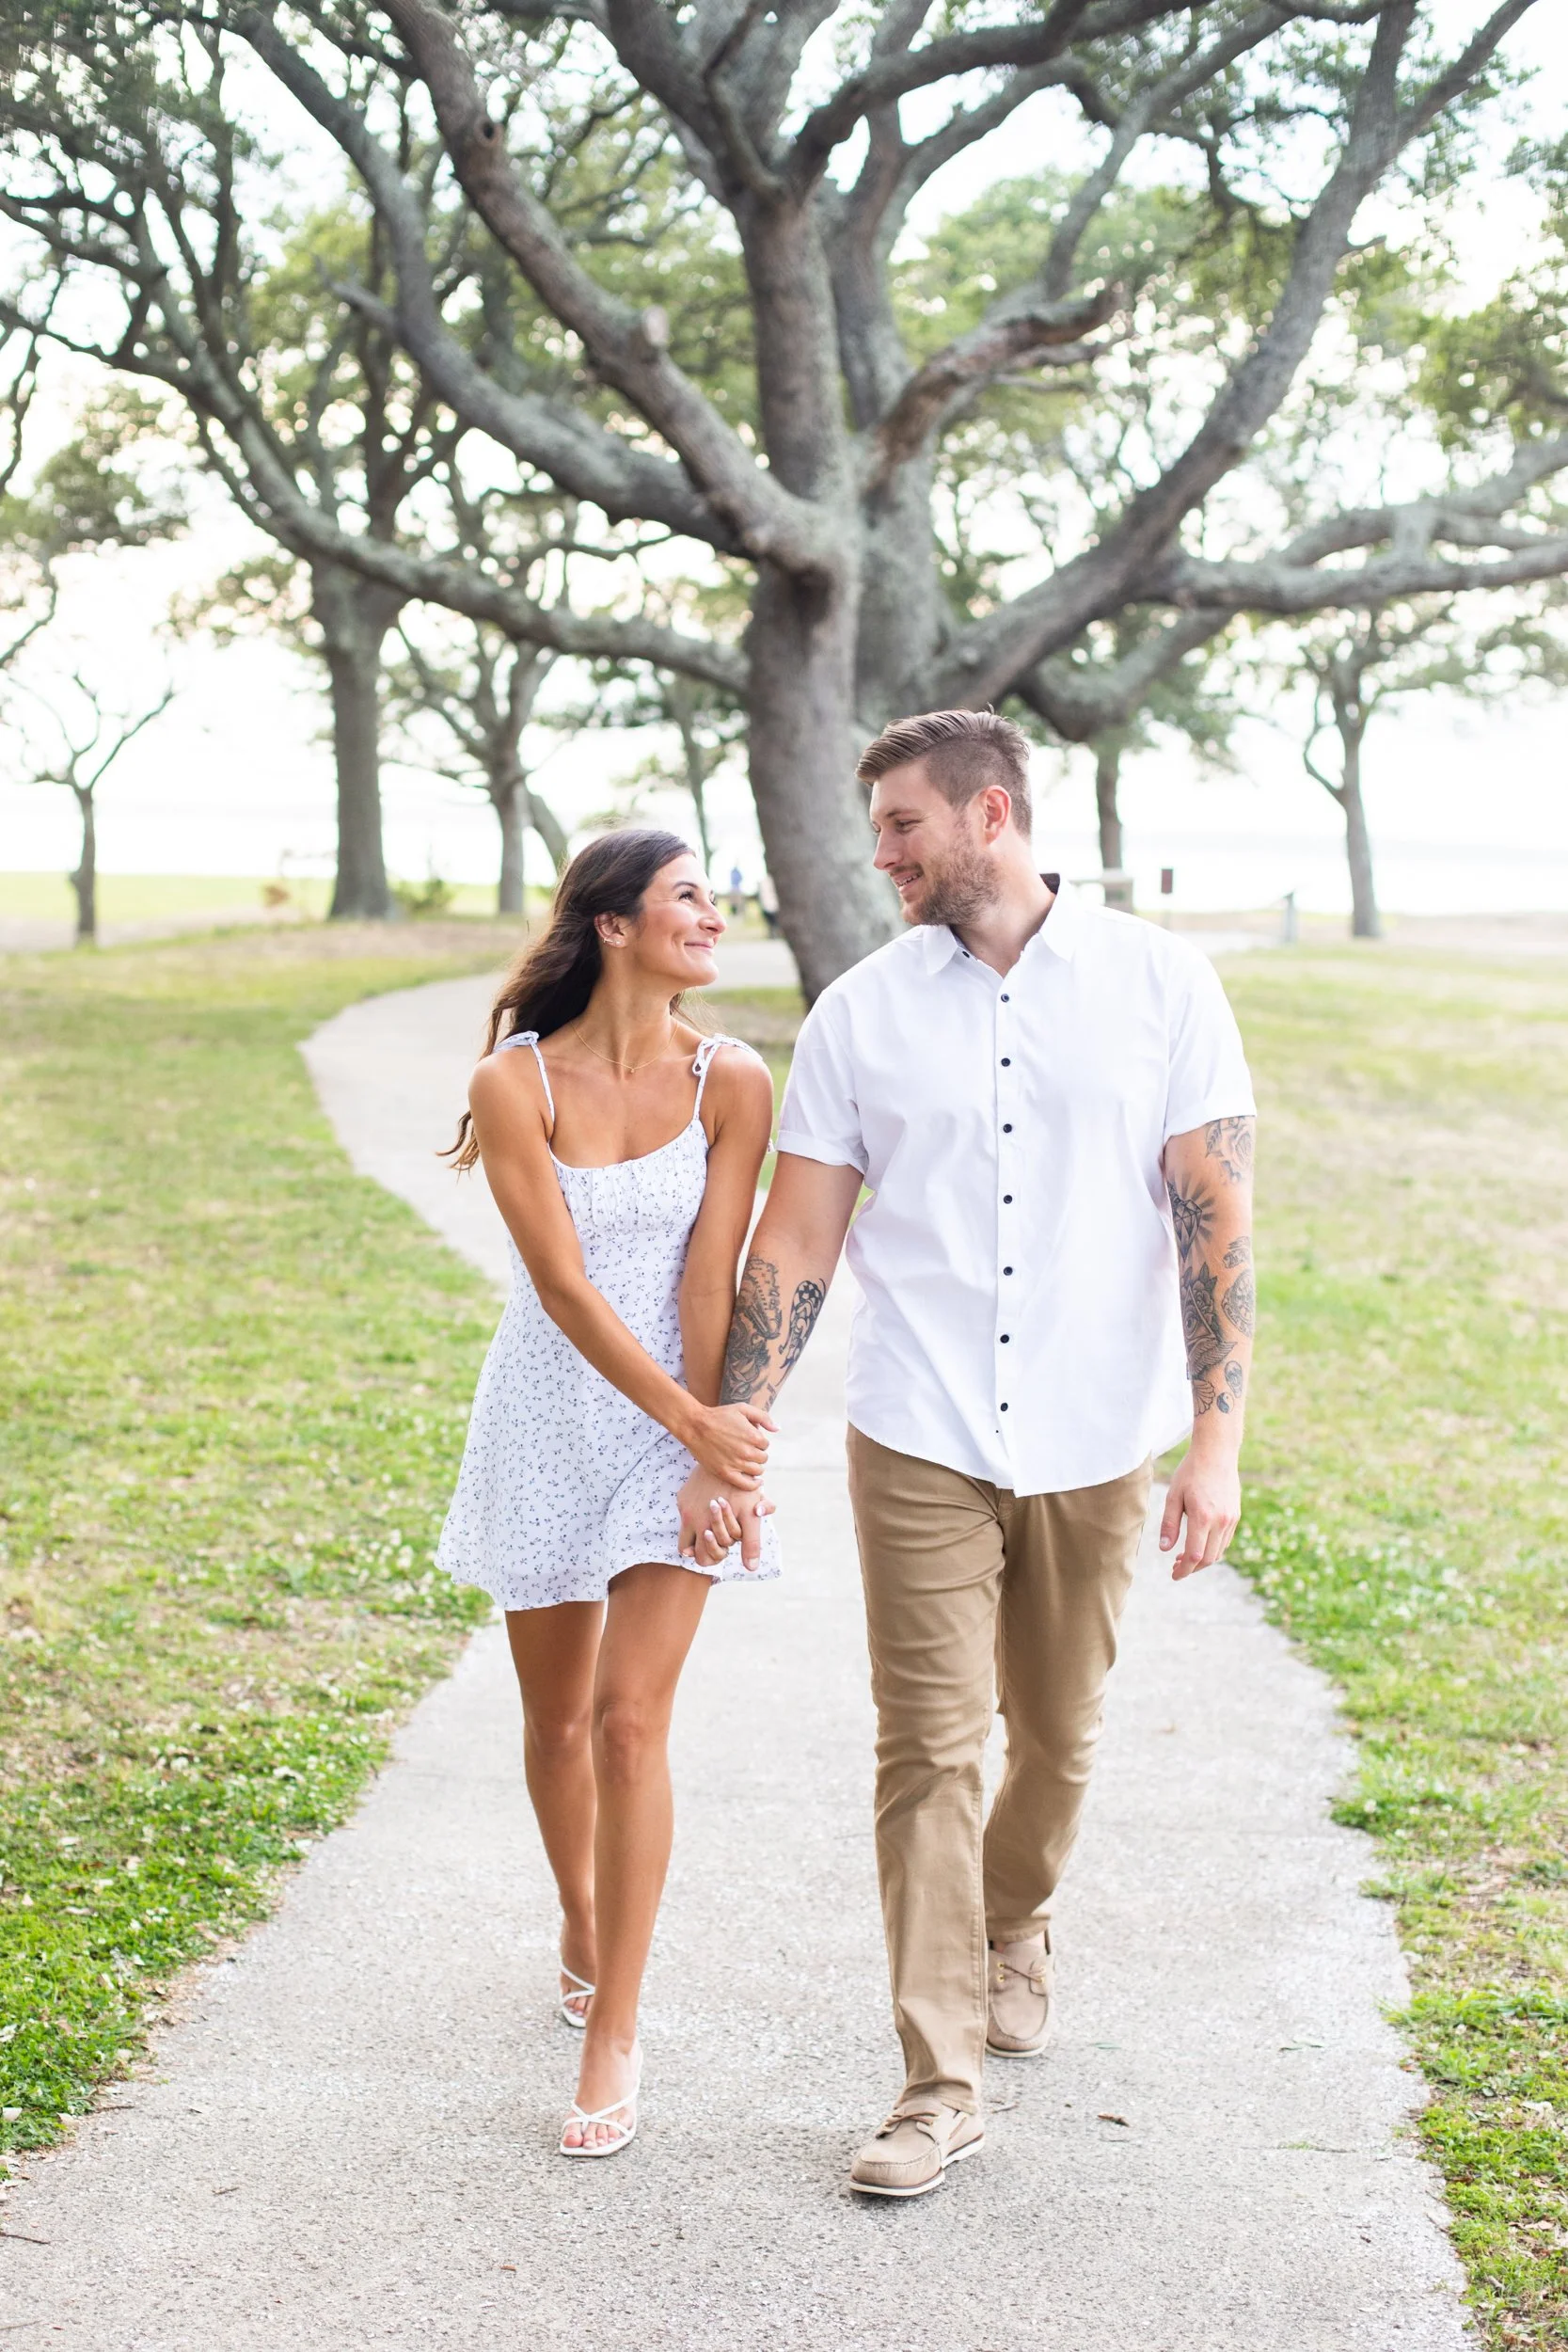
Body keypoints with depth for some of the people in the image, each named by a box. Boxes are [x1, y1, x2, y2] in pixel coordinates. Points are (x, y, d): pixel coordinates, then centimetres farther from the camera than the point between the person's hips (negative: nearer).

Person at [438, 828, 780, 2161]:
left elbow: (711, 1276, -8)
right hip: (553, 1416, 1)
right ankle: (583, 1925, 42)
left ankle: (614, 2037, 0)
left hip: (684, 1420, -1)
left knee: (631, 1722, -8)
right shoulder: (516, 1084, -10)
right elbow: (565, 1286, -15)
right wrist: (692, 1422, -19)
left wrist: (710, 1436, -11)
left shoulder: (728, 1082, -7)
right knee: (556, 1716, 14)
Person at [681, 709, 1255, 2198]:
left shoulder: (1158, 986, -2)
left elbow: (1216, 1219, -4)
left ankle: (1016, 1923, 44)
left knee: (1056, 1737, 14)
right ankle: (940, 2084, 4)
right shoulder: (860, 1014, 1)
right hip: (919, 1445, 0)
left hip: (1094, 1445, 0)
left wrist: (1218, 1438, -10)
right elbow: (794, 1247, 3)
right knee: (926, 1748, -4)